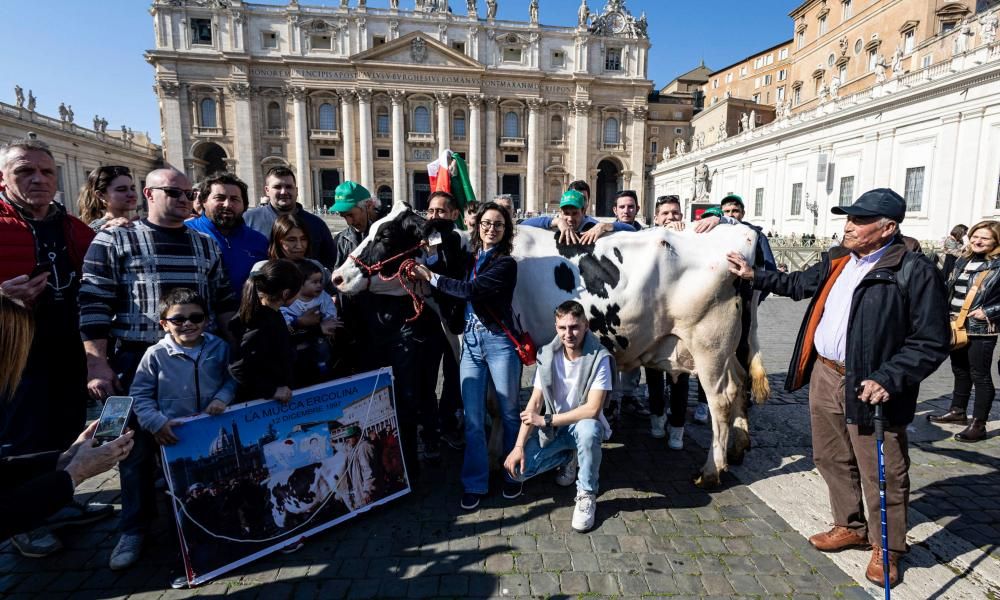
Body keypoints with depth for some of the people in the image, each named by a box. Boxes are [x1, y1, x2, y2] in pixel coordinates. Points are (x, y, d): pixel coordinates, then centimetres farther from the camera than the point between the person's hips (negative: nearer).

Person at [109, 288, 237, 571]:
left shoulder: (219, 348, 2)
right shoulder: (156, 354, -2)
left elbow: (232, 379, 9)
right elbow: (140, 395, -3)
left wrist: (223, 397, -11)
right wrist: (156, 422, -18)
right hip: (169, 431, -1)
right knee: (134, 451, -23)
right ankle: (133, 529, -2)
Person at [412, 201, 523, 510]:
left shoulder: (506, 263, -6)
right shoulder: (470, 259, 11)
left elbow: (470, 291, -18)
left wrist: (431, 277, -12)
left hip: (499, 342, -4)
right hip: (471, 342, 4)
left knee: (509, 412, 10)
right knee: (473, 417, 6)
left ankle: (513, 474, 30)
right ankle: (475, 483, 20)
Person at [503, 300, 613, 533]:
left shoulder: (599, 358, -20)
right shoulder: (547, 355, -9)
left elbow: (592, 409, -25)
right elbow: (535, 402, -8)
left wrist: (546, 420, -23)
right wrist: (519, 445, -15)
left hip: (583, 425, -3)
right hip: (552, 429, 4)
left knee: (588, 429, -39)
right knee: (517, 469, -15)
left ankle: (587, 495, -12)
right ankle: (569, 458, 14)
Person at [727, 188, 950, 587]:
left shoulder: (915, 272, -14)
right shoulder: (837, 260, 6)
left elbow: (931, 343, -15)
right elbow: (800, 284, 23)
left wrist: (888, 380, -24)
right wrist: (754, 276, 19)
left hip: (868, 386, -7)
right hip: (824, 375, 7)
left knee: (881, 474, 9)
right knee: (832, 460, 20)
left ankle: (886, 548, 31)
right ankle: (851, 527, 40)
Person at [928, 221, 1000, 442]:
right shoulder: (962, 262, 10)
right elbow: (950, 289, 17)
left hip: (980, 330, -6)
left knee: (980, 376, 1)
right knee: (960, 372, 18)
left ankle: (978, 425, 9)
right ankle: (958, 411, 32)